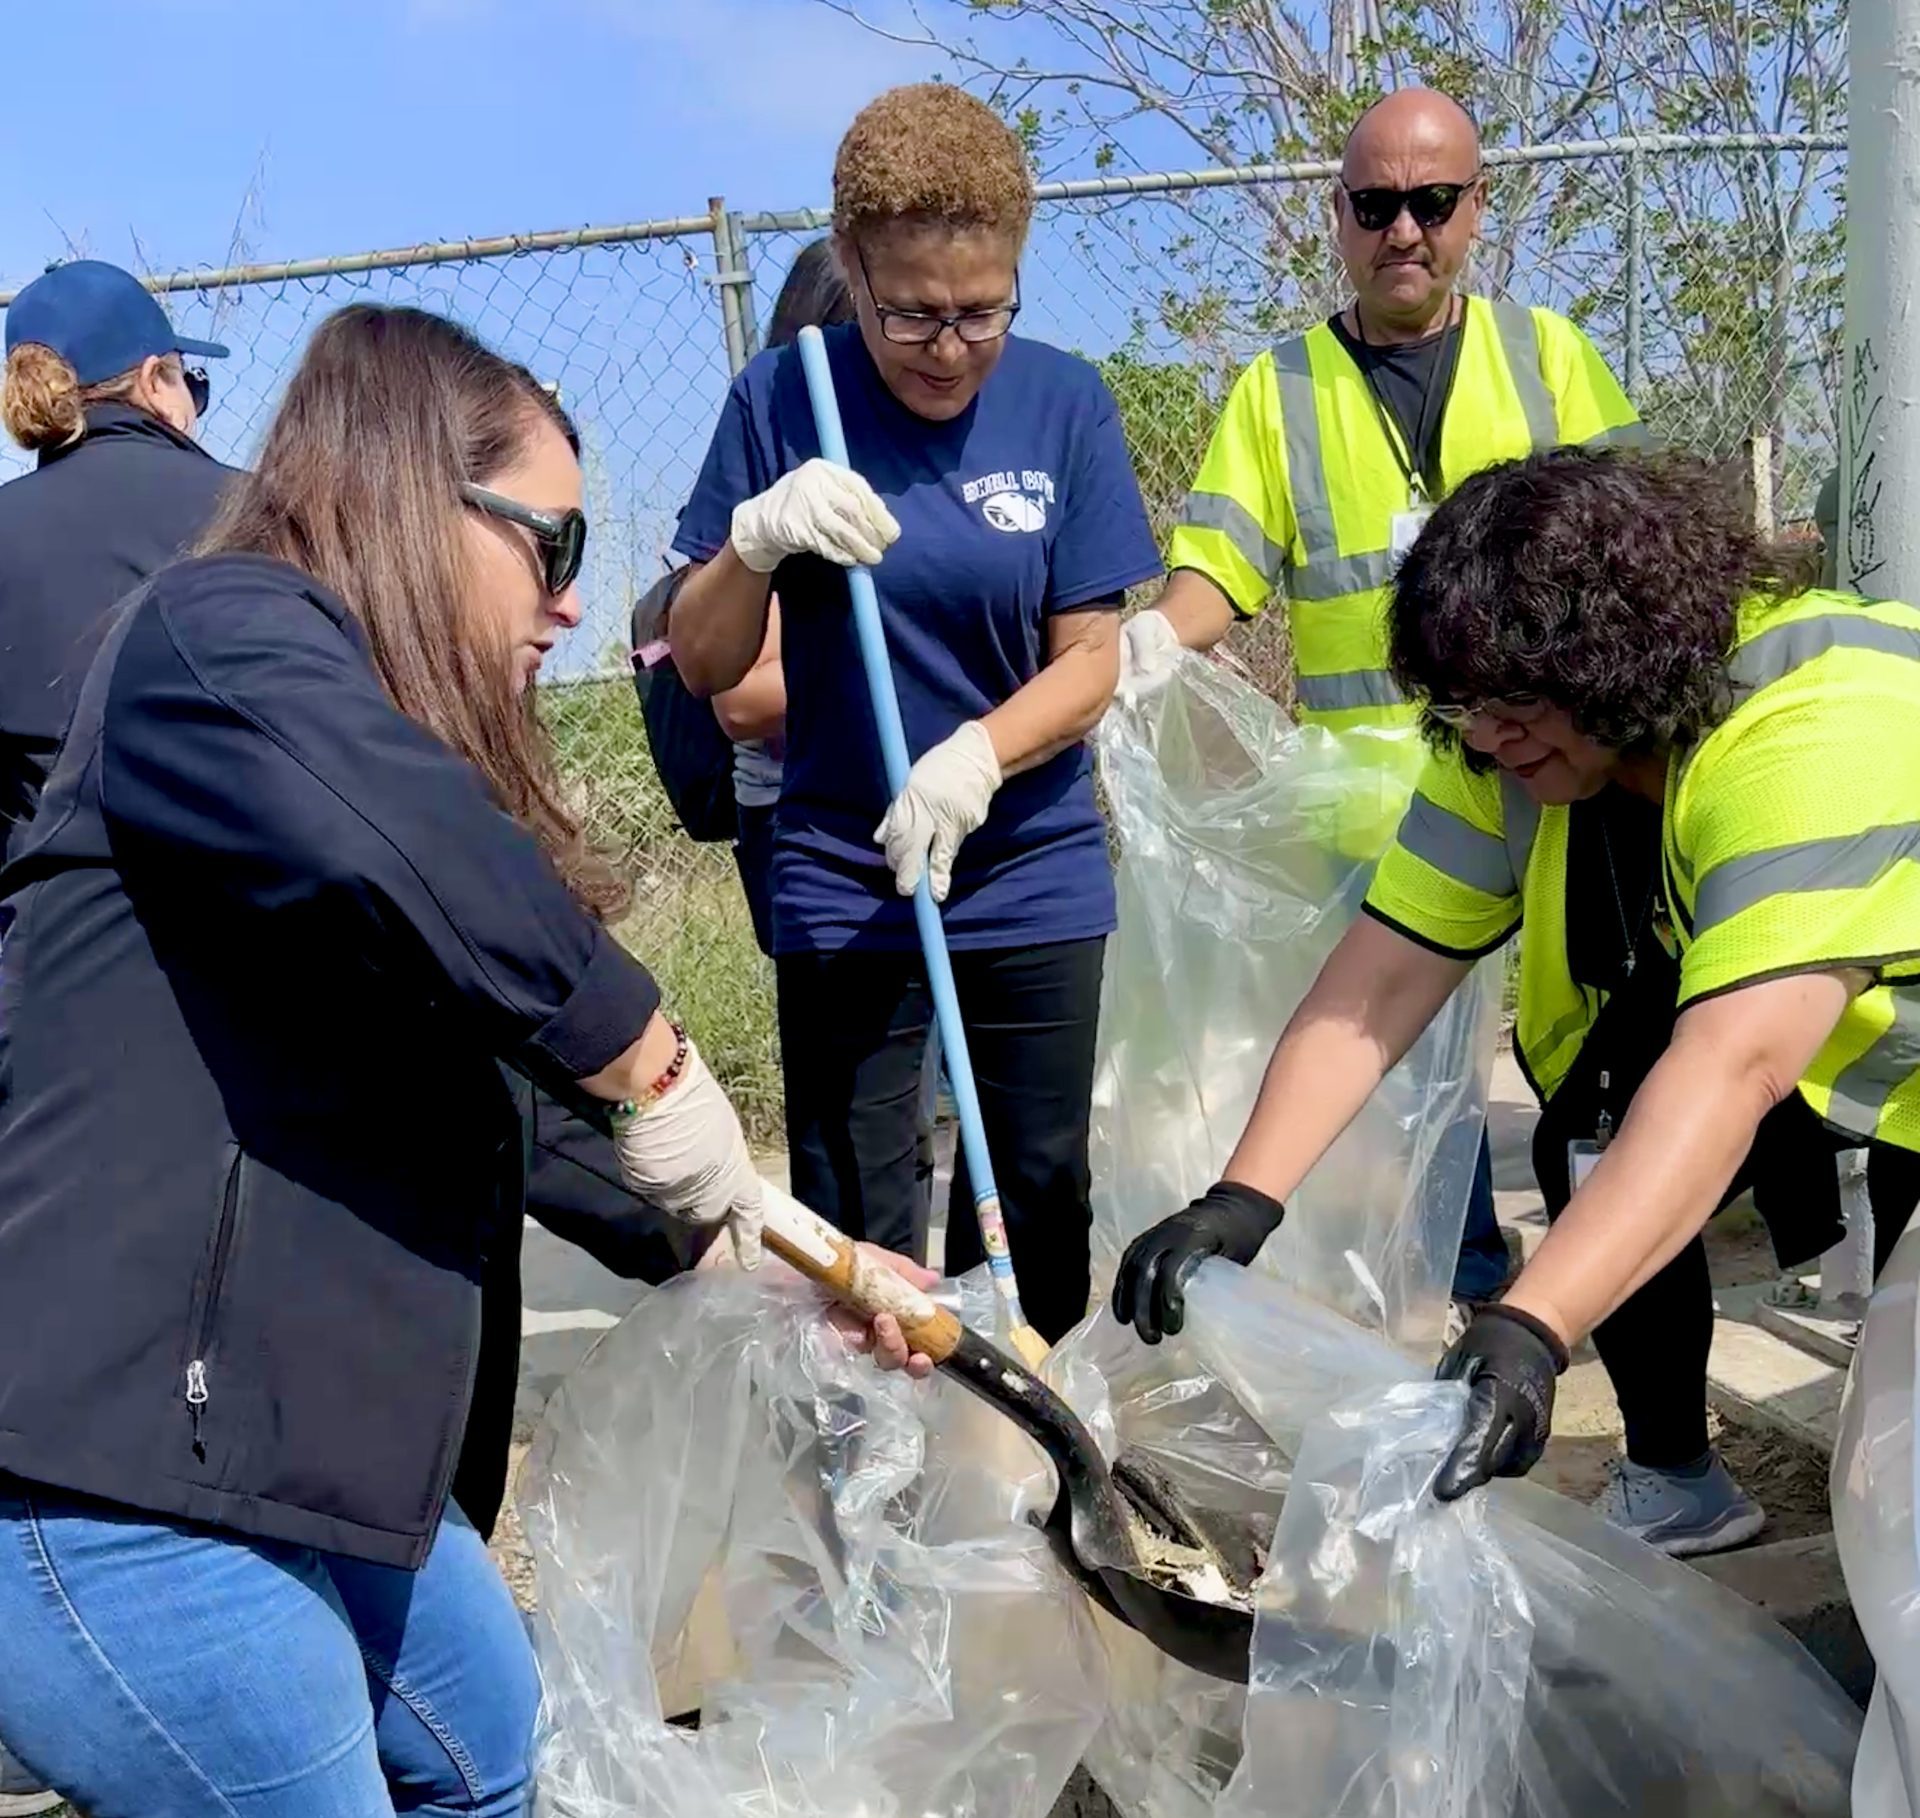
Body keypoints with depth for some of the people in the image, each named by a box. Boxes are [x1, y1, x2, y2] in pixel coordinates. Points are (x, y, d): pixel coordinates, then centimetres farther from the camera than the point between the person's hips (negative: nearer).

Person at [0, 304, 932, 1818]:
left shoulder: (399, 736, 18)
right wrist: (657, 1075, -22)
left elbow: (485, 1110, 20)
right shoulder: (221, 630, -12)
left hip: (285, 1438, 10)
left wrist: (784, 1245, 18)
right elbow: (394, 852, -36)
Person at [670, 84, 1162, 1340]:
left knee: (1039, 1211, 12)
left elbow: (1089, 659, -3)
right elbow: (704, 666, -4)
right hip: (842, 887, -1)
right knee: (856, 1239, 3)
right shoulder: (783, 403, -5)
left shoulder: (1064, 404, -4)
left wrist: (976, 756, -21)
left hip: (1036, 876, 1)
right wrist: (758, 538, -23)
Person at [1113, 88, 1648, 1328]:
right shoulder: (1281, 388, 7)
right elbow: (1223, 563, -3)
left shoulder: (1548, 354, 9)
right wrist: (1152, 641, -22)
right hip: (1373, 784, 0)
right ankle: (1473, 1276, 25)